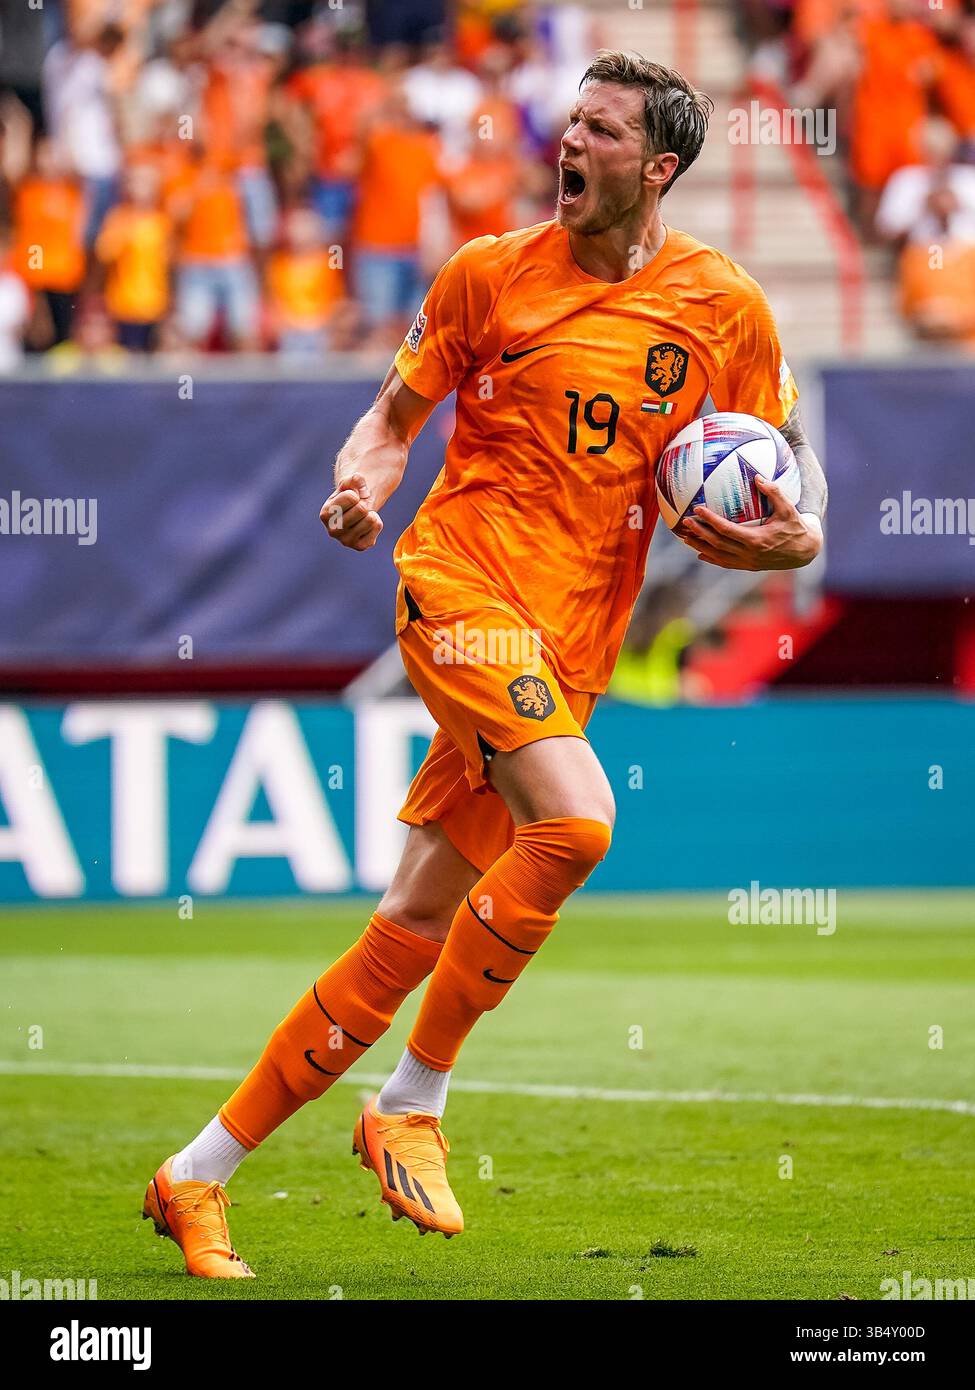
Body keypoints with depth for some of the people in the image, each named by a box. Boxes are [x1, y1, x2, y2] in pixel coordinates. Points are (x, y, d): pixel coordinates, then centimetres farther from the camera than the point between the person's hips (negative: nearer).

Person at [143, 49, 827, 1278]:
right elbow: (395, 416, 14)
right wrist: (360, 485, -8)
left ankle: (199, 1177, 14)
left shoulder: (727, 309, 6)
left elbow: (791, 466, 15)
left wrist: (799, 537, -7)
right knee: (575, 820, -29)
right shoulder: (489, 273, 4)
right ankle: (410, 1109, -13)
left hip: (572, 647, 3)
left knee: (414, 934, 2)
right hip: (463, 579, -3)